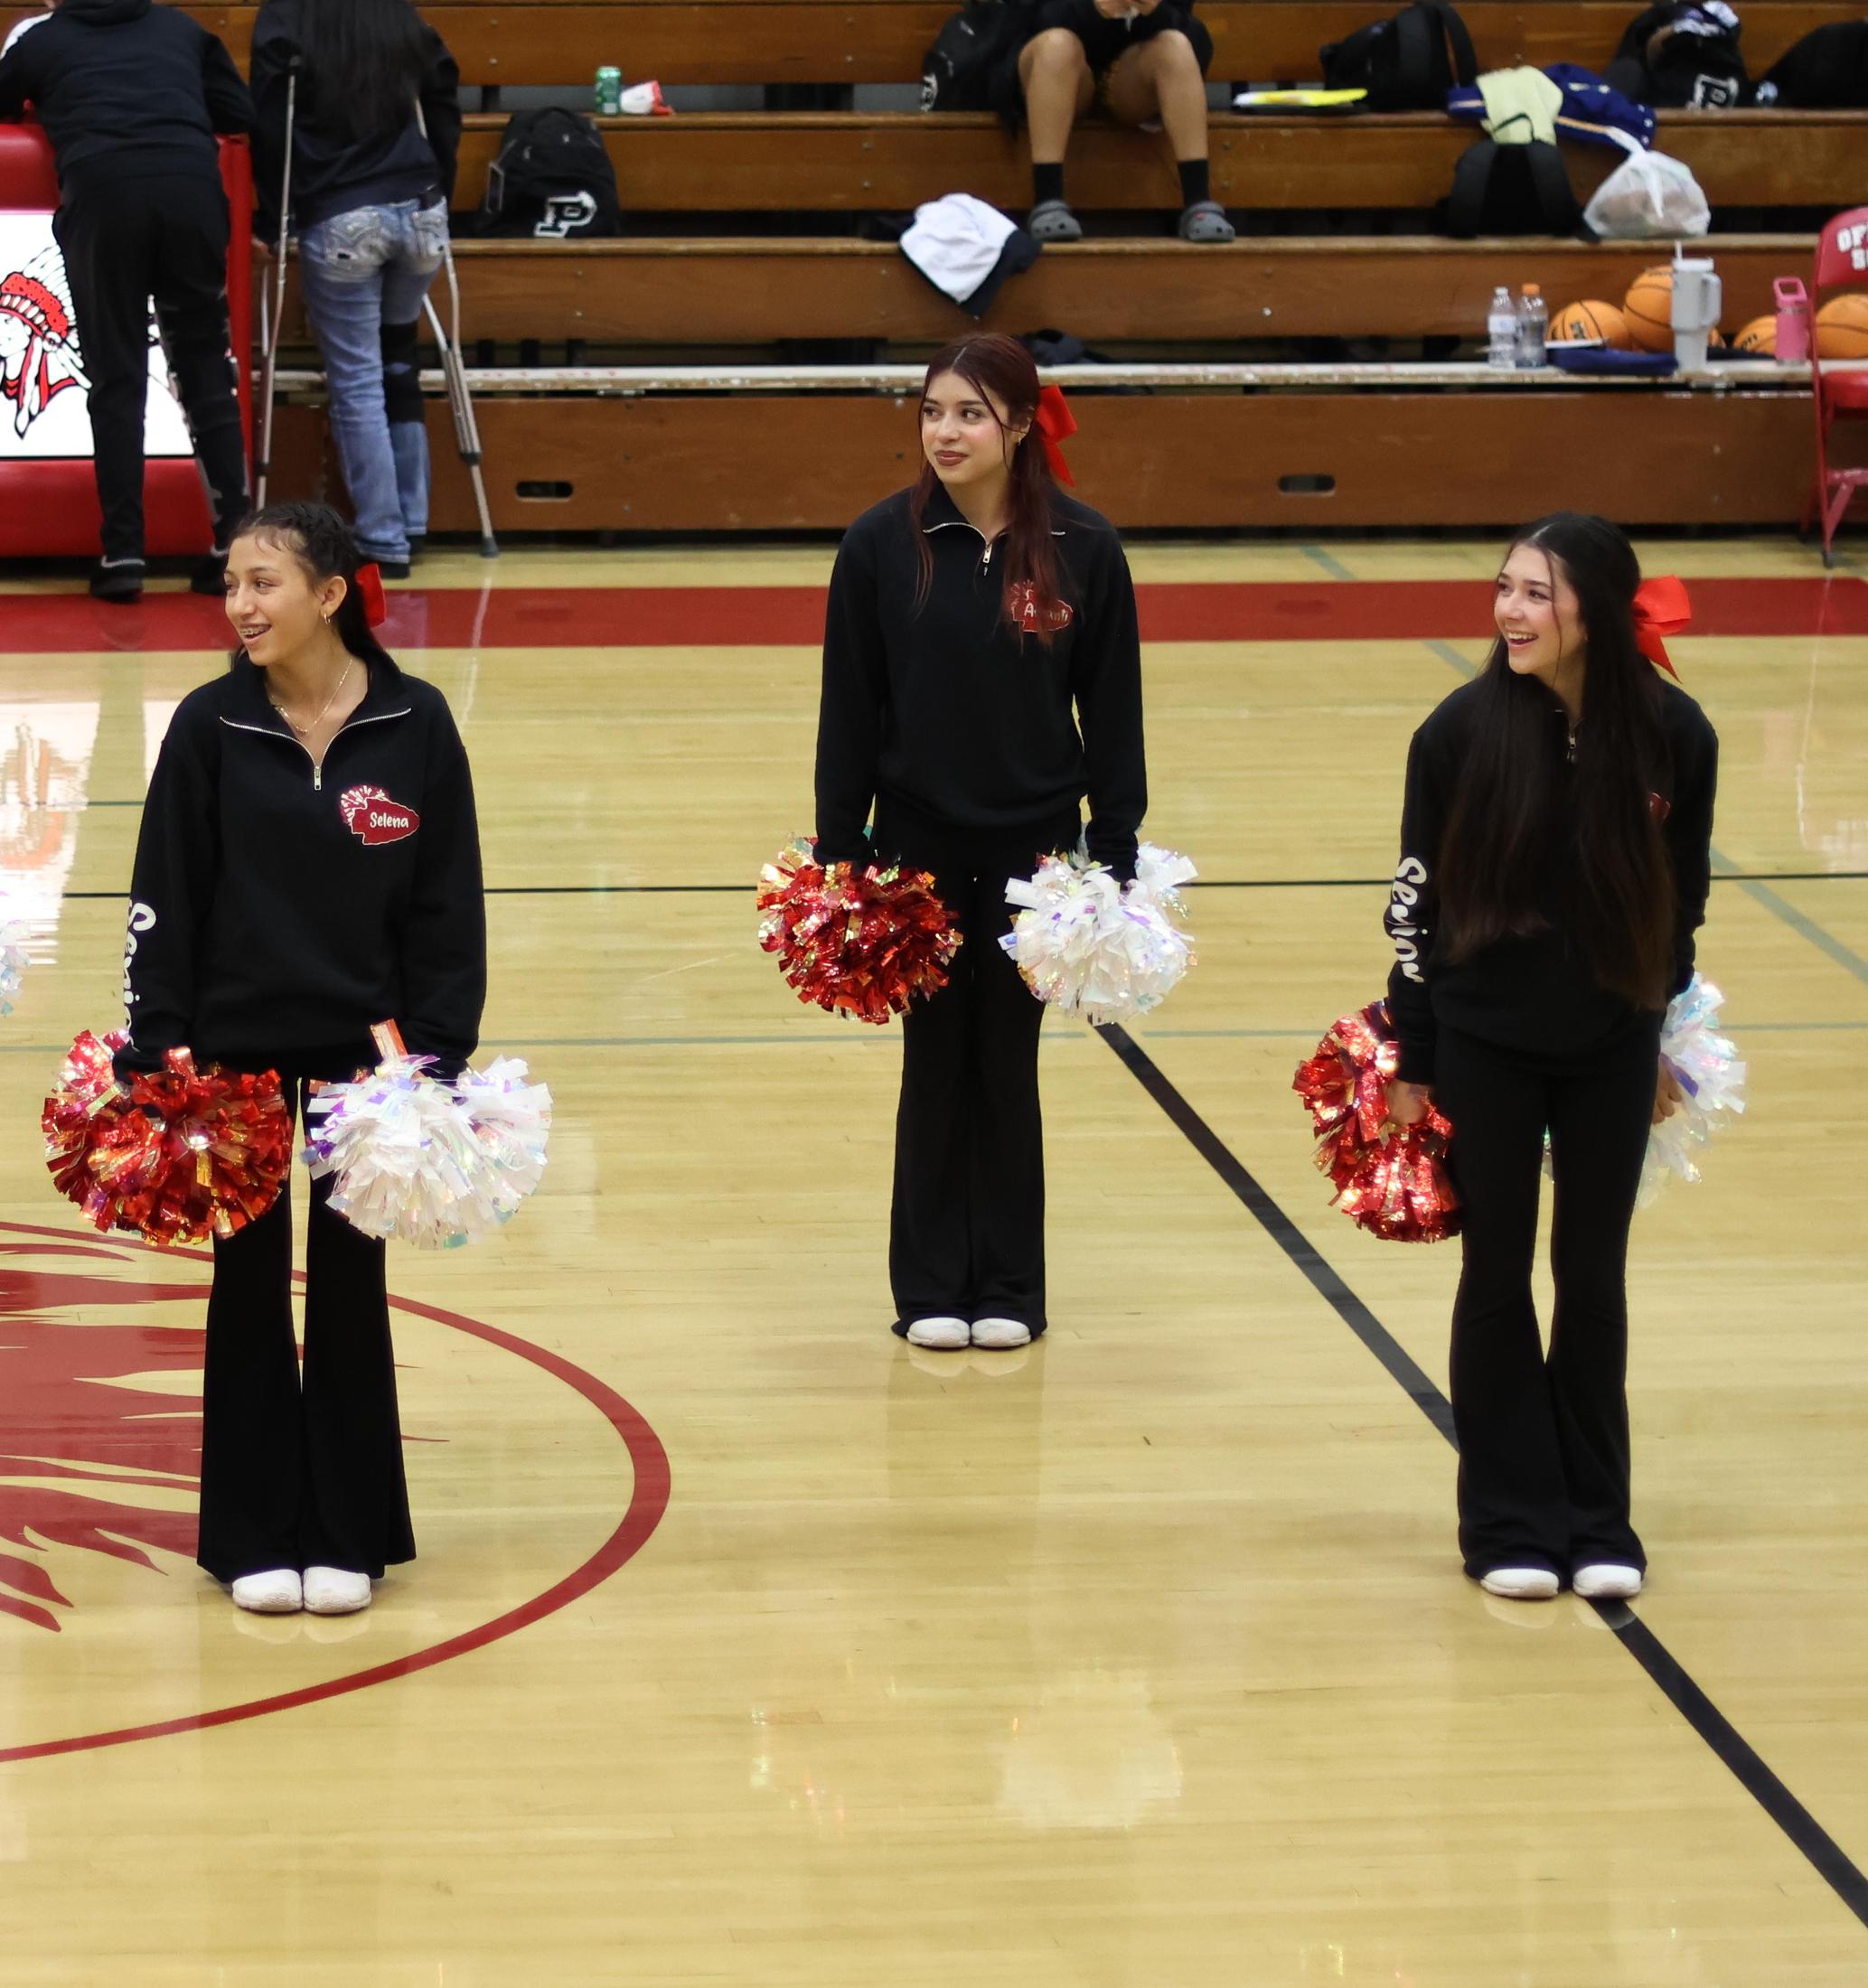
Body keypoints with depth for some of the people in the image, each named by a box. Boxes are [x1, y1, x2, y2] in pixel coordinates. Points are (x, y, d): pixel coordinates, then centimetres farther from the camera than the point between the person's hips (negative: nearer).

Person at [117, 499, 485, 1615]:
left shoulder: (416, 724, -5)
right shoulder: (211, 727, -5)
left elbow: (449, 904, -1)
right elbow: (165, 898, -2)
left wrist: (436, 1052, -6)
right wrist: (160, 1045, -7)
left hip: (361, 1045, 0)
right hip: (235, 1042, 0)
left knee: (349, 1276, 7)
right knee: (251, 1280, 7)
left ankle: (346, 1534, 17)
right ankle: (256, 1535, 16)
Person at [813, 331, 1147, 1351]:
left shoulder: (1082, 548, -4)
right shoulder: (882, 542, -5)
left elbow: (1112, 716, 0)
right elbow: (848, 709, -1)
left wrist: (1114, 854, -2)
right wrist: (837, 855, -3)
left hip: (1035, 847, 0)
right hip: (919, 845, 0)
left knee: (1009, 1064, 9)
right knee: (936, 1063, 8)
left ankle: (1009, 1286, 19)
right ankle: (931, 1286, 18)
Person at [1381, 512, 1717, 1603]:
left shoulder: (1674, 735, -11)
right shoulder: (1465, 729, -14)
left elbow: (1685, 900, 3)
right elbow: (1417, 897, -6)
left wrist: (1668, 1042, 9)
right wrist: (1413, 1061, -3)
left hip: (1612, 1048, 1)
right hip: (1483, 1042, -1)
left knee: (1595, 1276, 9)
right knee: (1499, 1276, 7)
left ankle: (1596, 1518, 21)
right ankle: (1512, 1521, 17)